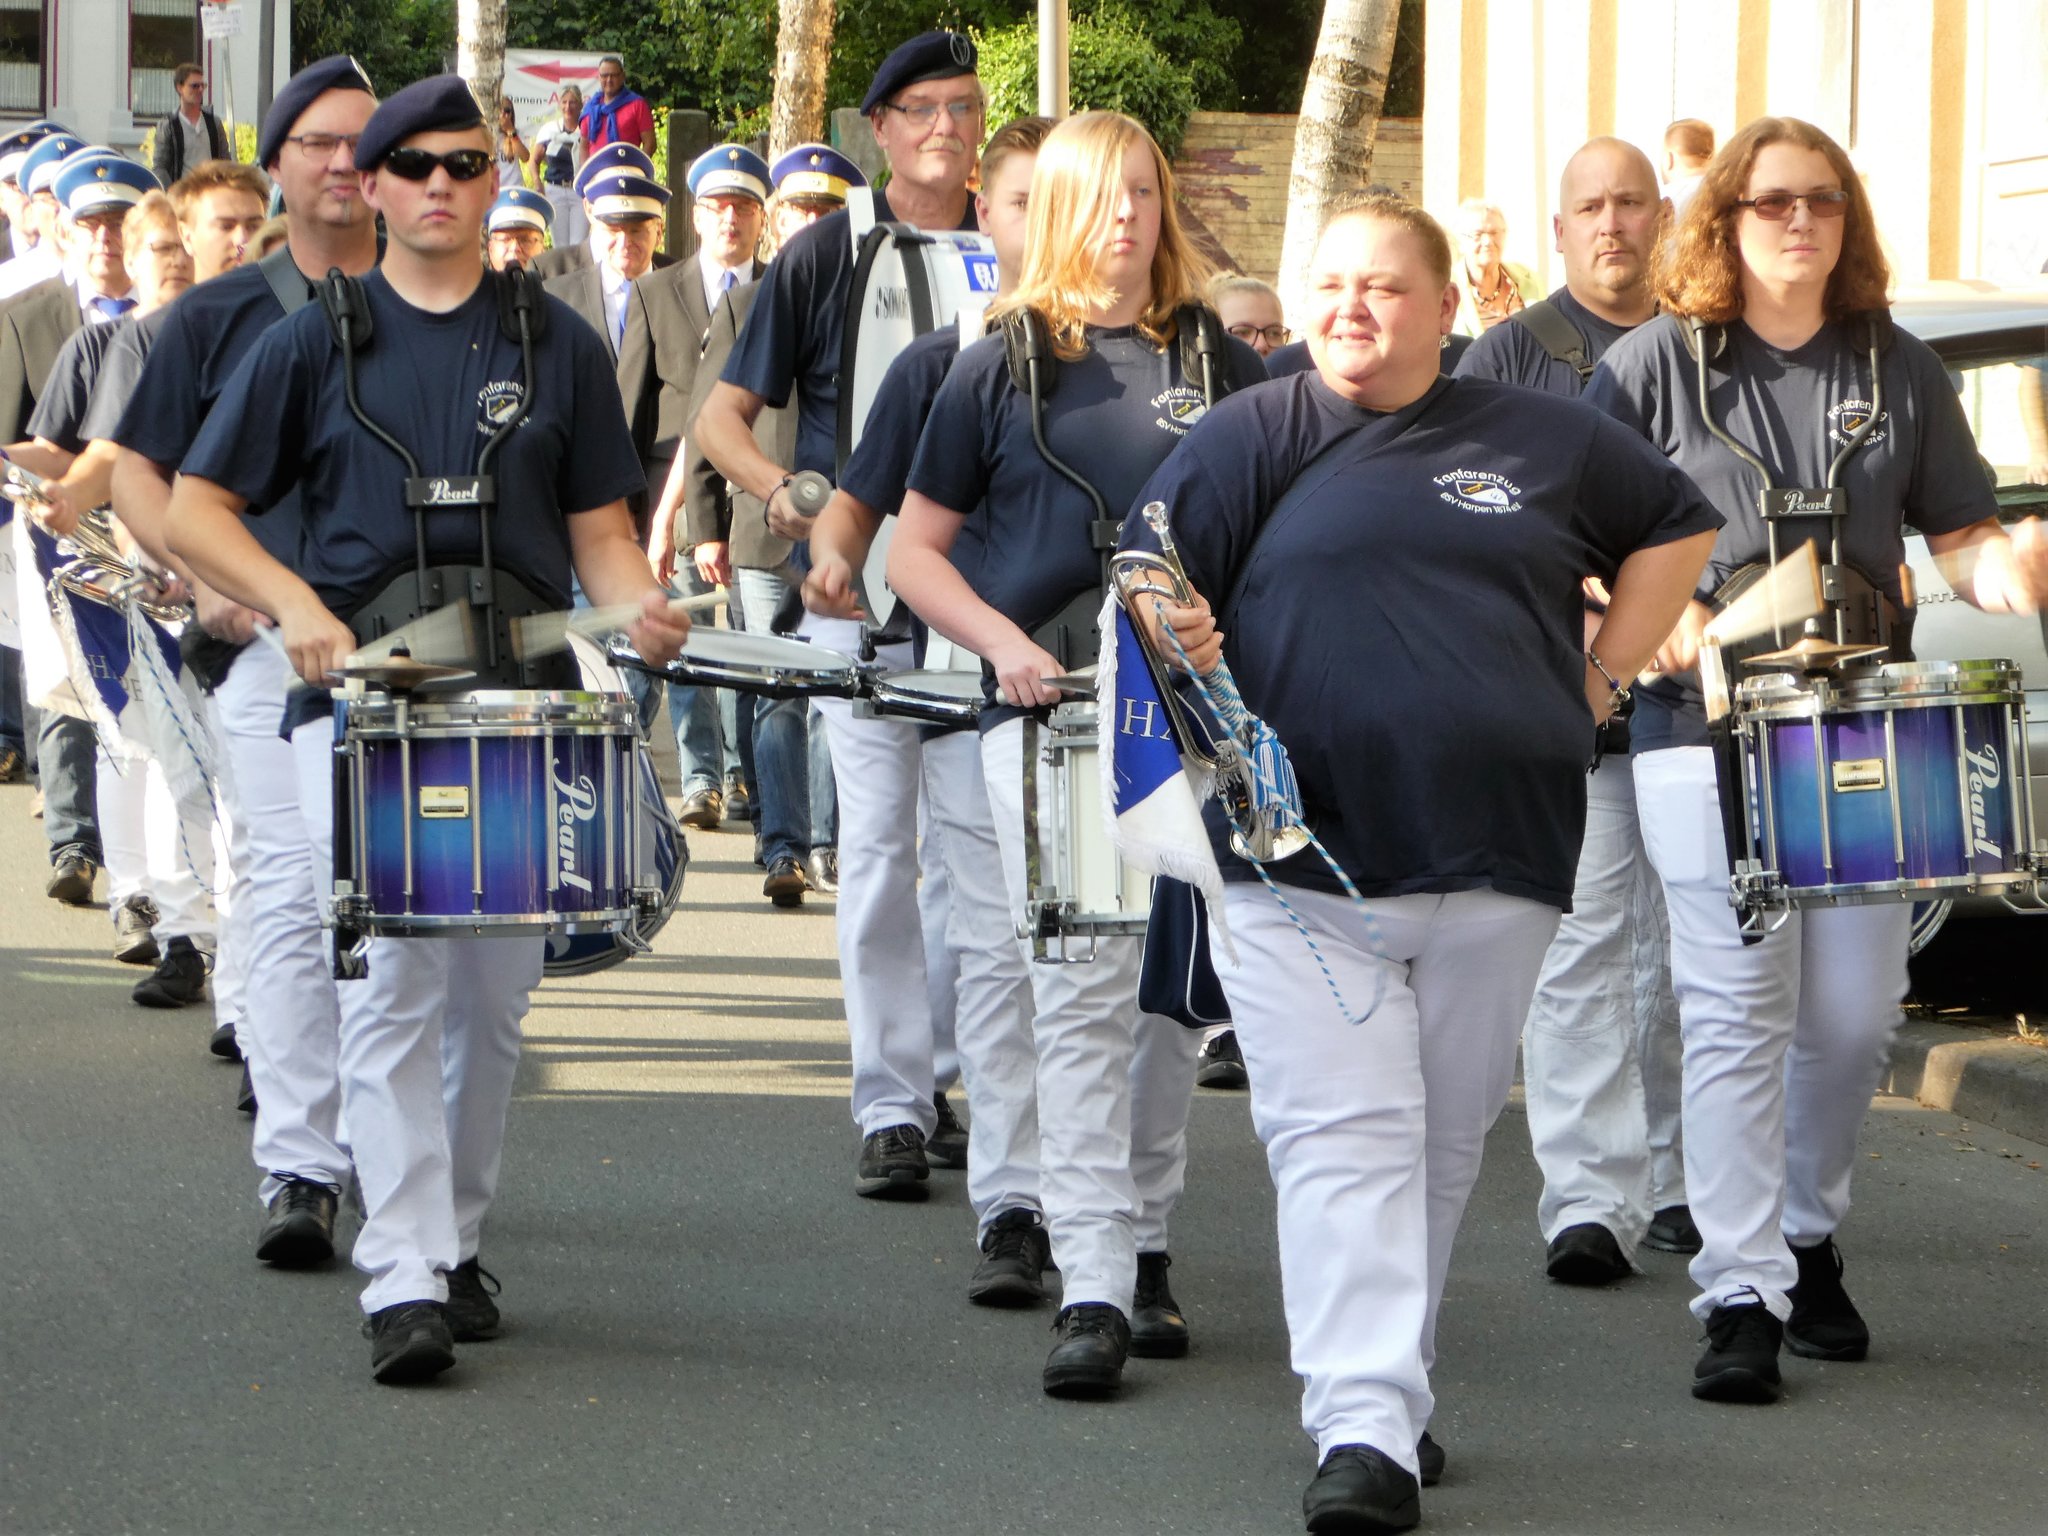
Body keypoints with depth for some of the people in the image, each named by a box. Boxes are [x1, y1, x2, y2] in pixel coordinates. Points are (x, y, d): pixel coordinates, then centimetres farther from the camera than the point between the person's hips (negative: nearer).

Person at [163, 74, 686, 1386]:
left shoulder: (556, 345, 11)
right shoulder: (316, 342, 6)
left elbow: (599, 527, 10)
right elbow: (197, 508, 5)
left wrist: (639, 605, -11)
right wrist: (296, 605, -11)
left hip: (522, 690, 2)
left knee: (496, 991, 7)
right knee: (390, 977, -13)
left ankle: (458, 1239, 23)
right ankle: (404, 1278, -16)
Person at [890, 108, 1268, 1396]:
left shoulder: (1221, 363, 9)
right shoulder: (1003, 365, 5)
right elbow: (916, 550, 7)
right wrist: (1007, 647, -9)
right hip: (1053, 711, -2)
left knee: (1176, 991, 8)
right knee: (1082, 994, -11)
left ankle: (1146, 1246, 23)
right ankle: (1089, 1291, -14)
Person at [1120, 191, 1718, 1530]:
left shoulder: (1541, 441, 11)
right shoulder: (1254, 438, 4)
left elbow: (1676, 527, 24)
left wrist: (1602, 675, 14)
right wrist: (1172, 626, -28)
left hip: (1500, 860, 3)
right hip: (1301, 855, -3)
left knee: (1445, 1144, 11)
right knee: (1341, 1137, -11)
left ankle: (1399, 1389, 24)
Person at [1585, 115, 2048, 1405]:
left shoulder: (1900, 371, 10)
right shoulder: (1655, 365, 2)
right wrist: (1679, 629, -15)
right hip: (1705, 728, -3)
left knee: (1857, 1013, 7)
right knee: (1738, 1011, -8)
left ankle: (1809, 1239, 28)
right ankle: (1742, 1296, -6)